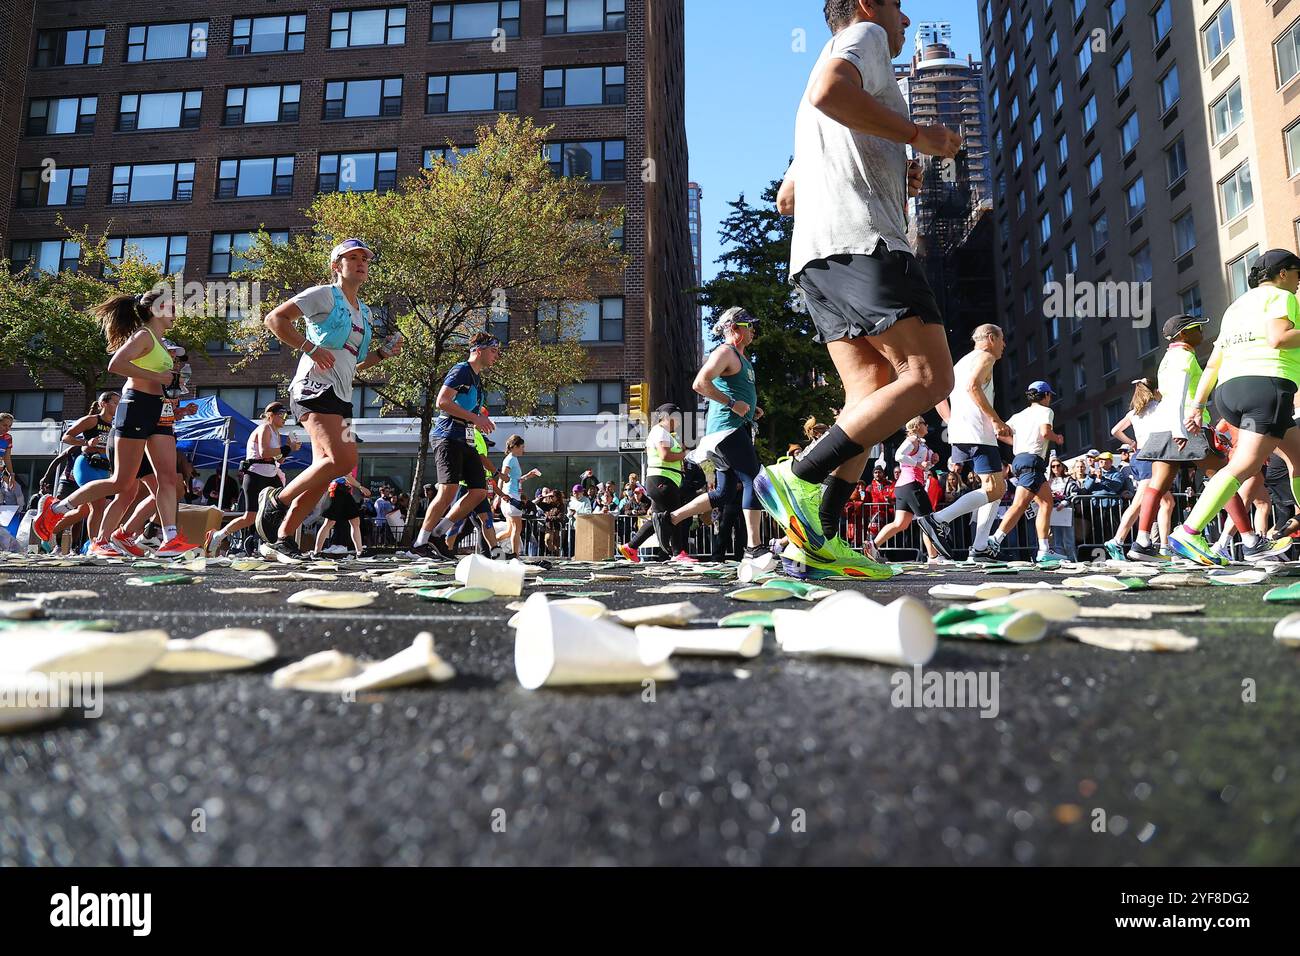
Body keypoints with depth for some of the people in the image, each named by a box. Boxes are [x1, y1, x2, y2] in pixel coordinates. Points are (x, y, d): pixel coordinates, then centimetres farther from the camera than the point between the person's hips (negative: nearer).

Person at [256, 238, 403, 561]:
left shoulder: (364, 312, 24)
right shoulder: (324, 295, 1)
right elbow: (274, 318, -6)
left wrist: (382, 354, 14)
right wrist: (311, 348, -17)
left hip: (341, 396, 9)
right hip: (315, 386, -9)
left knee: (323, 474, 3)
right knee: (343, 460, -24)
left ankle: (281, 538, 10)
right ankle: (276, 500, -7)